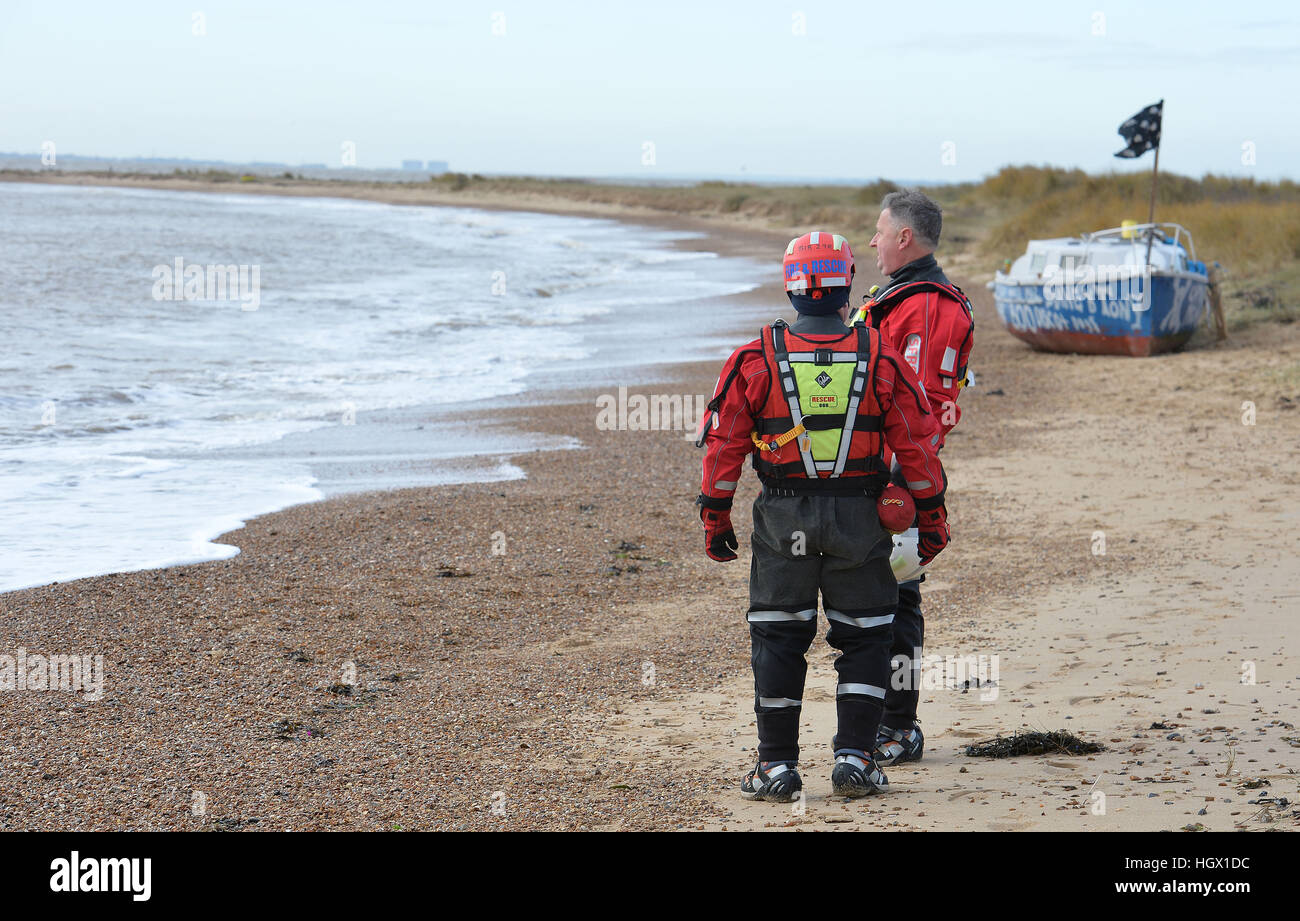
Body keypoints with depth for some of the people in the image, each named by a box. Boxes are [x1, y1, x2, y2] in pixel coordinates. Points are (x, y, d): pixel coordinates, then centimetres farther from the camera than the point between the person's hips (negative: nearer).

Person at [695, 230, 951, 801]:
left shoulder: (756, 359, -4)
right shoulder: (880, 358, -3)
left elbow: (723, 443, -1)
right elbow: (917, 443, 0)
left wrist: (715, 517, 8)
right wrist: (931, 514, 10)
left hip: (782, 519, 0)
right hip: (859, 518, 0)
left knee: (779, 638, 8)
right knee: (863, 638, 11)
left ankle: (778, 766, 9)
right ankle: (854, 760, 5)